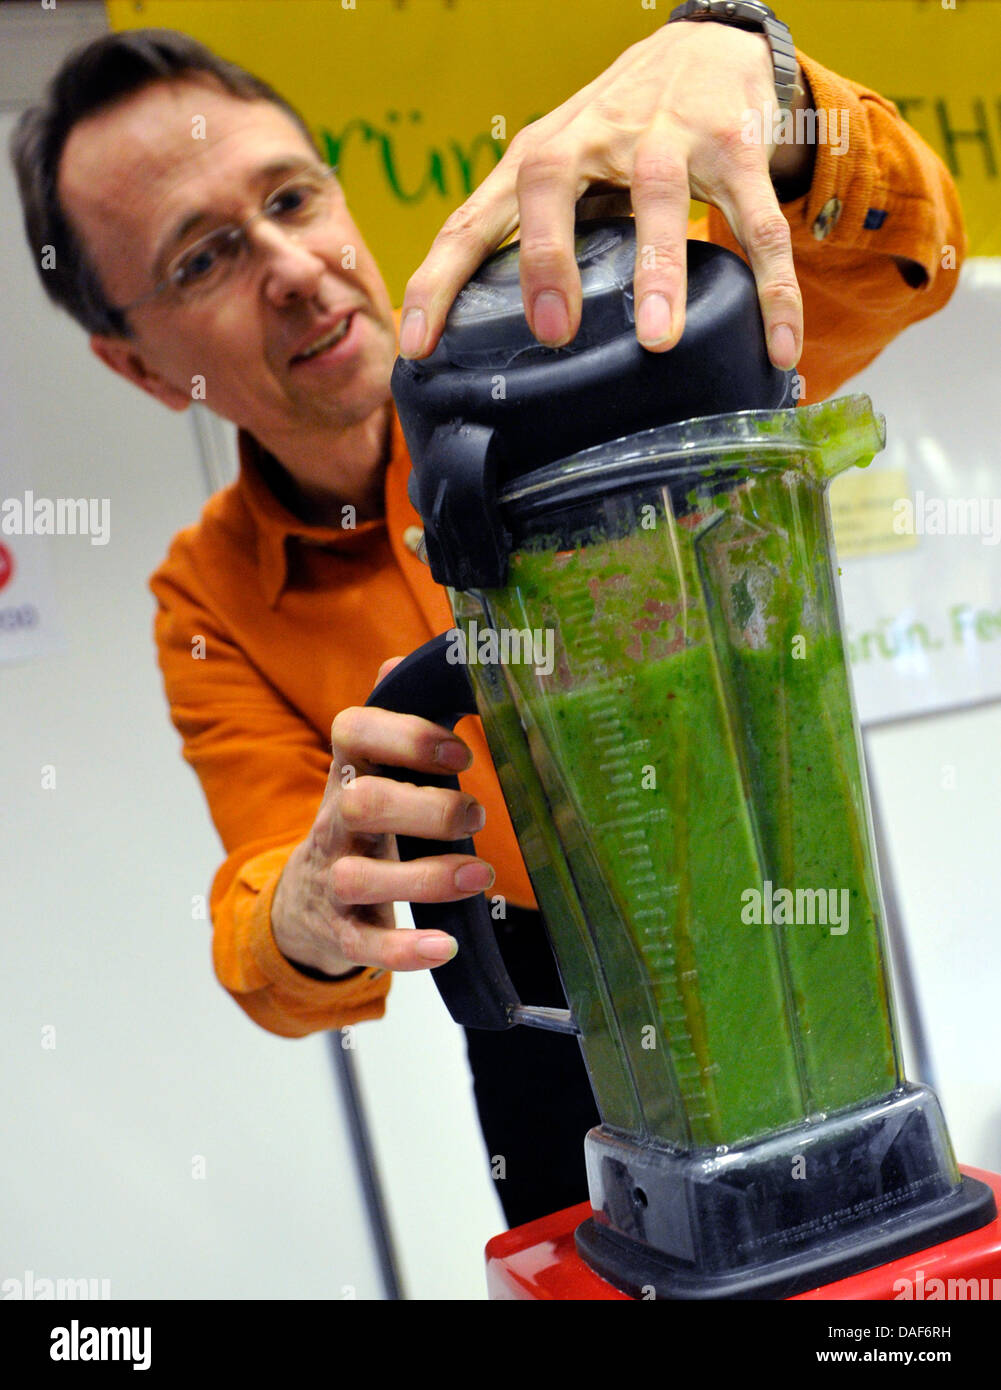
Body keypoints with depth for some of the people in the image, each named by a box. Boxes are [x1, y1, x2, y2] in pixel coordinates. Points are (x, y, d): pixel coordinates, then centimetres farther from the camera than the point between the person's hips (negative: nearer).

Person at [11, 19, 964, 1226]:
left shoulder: (545, 355, -15)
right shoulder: (210, 603, -6)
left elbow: (894, 262, -24)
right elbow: (267, 959, -11)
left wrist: (728, 63, -45)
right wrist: (311, 920, -37)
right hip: (548, 1023, 2)